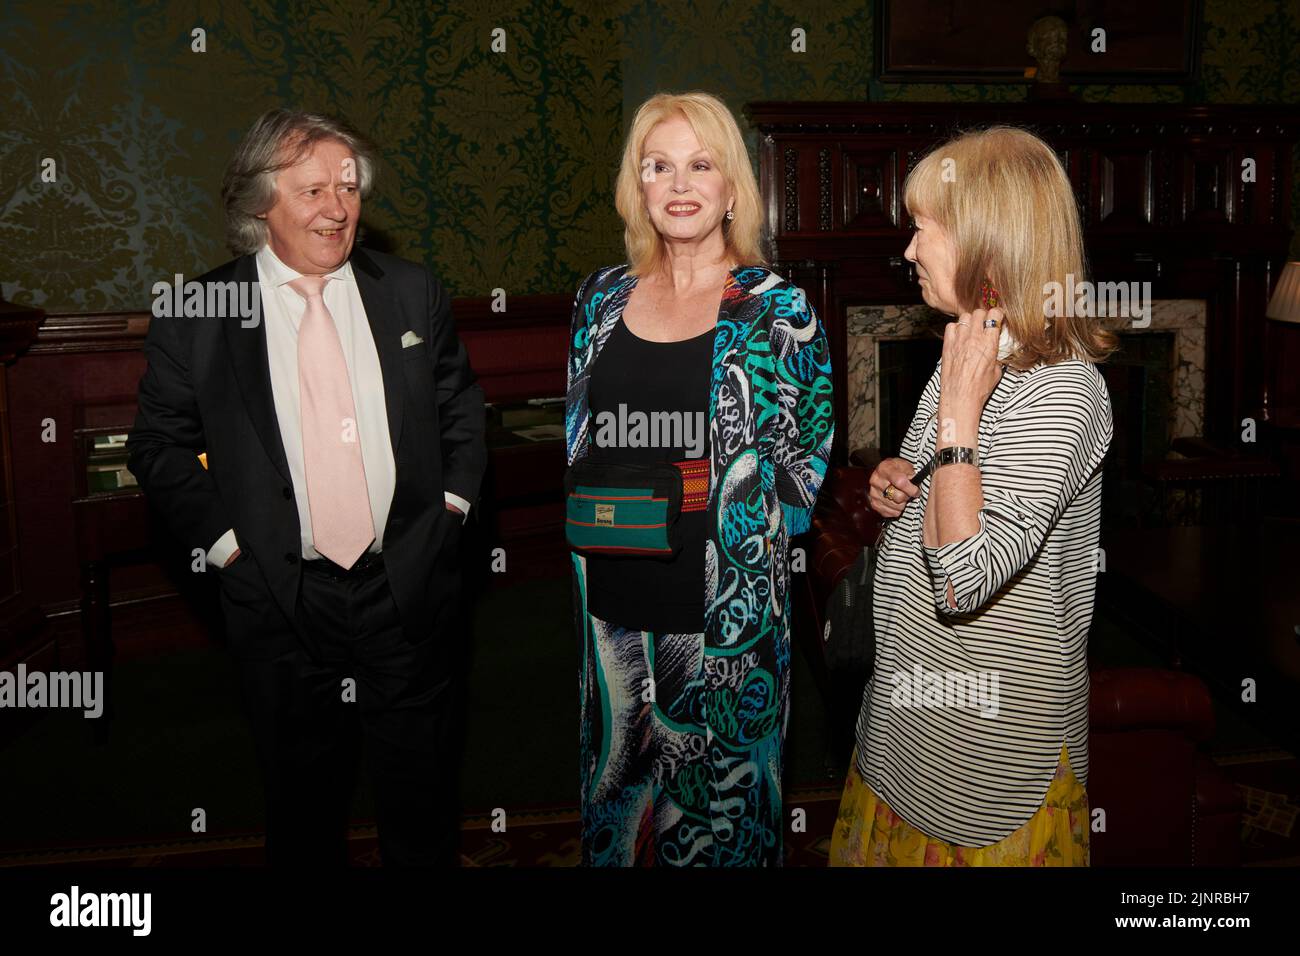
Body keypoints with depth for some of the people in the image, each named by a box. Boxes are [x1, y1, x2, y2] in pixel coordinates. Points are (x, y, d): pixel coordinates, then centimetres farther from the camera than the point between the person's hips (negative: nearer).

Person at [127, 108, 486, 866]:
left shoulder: (413, 293, 3)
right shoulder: (197, 316, -4)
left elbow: (462, 410, 12)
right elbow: (160, 446, 3)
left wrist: (452, 506, 3)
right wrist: (224, 539, -5)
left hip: (411, 585, 1)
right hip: (281, 597, -1)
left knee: (423, 792, 15)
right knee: (304, 801, 15)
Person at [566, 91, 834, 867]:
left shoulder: (778, 308, -4)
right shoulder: (603, 298, 8)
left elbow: (820, 456, -2)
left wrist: (737, 489, -12)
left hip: (724, 603, -3)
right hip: (611, 596, 4)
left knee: (719, 797, 9)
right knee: (616, 781, 17)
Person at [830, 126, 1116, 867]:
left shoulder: (1063, 392, -24)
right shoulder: (971, 355, 4)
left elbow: (962, 580, -32)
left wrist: (958, 409, -28)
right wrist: (898, 482, -1)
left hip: (996, 738, -8)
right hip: (915, 695, 8)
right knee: (899, 845, 22)